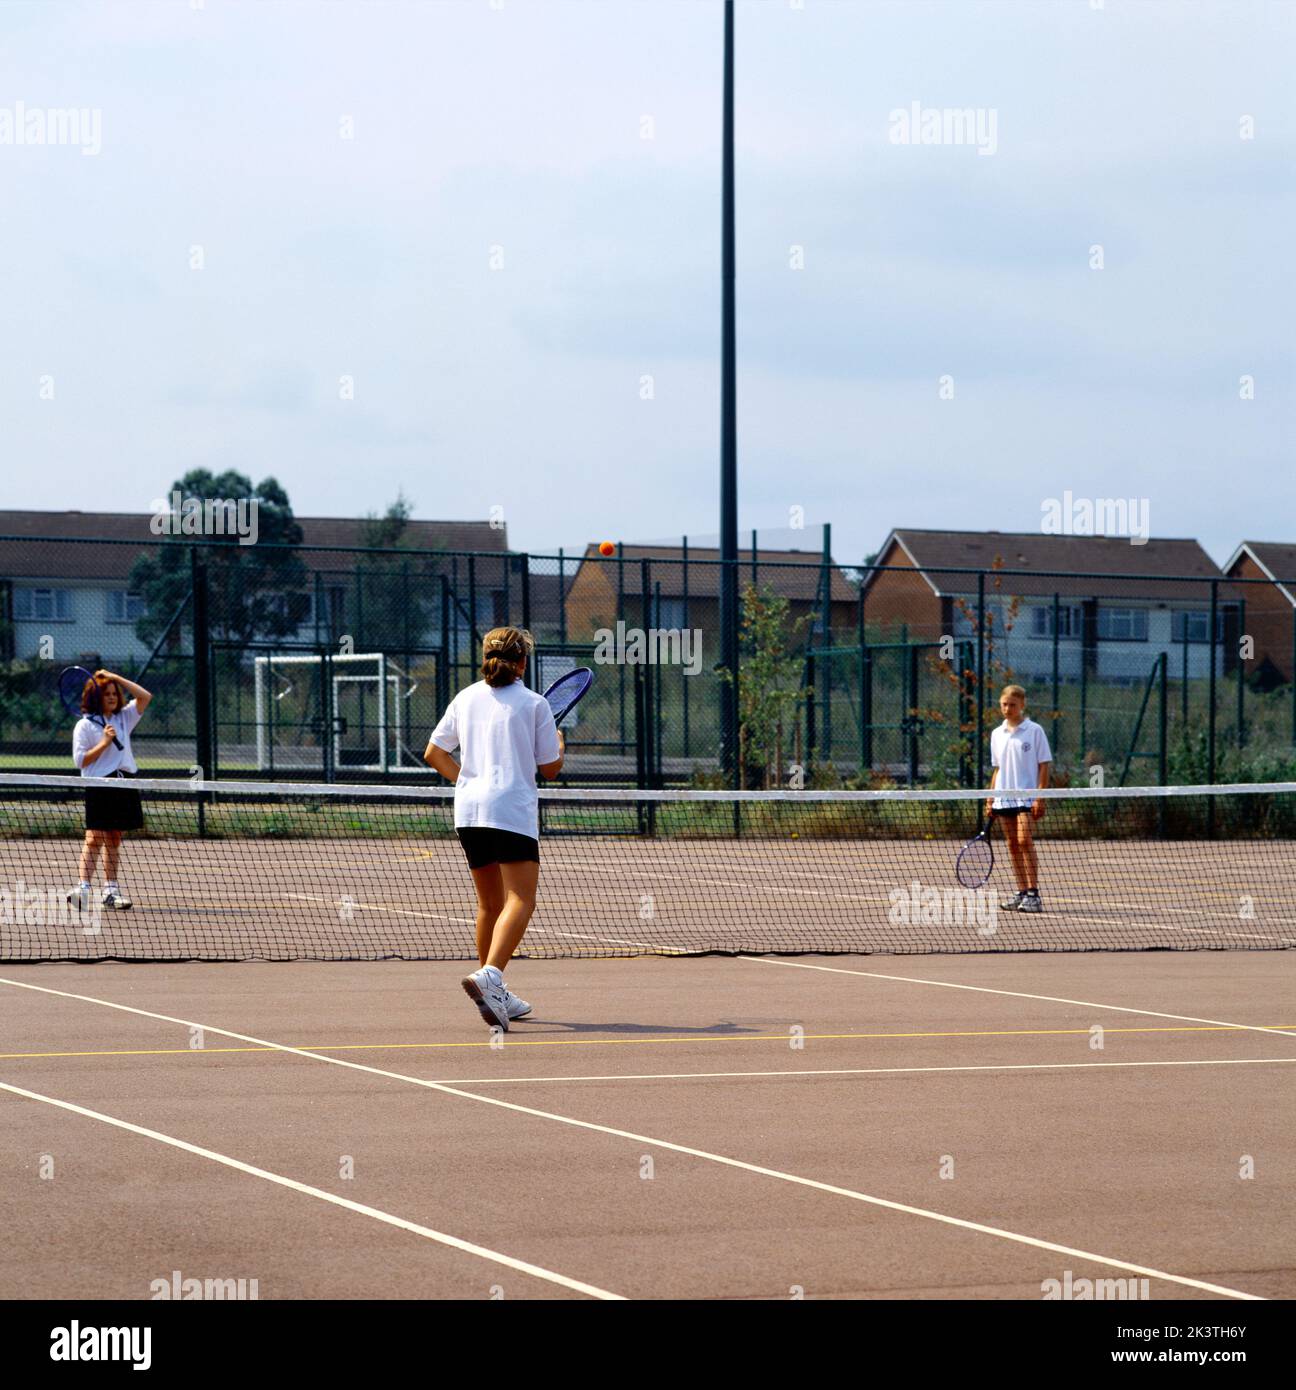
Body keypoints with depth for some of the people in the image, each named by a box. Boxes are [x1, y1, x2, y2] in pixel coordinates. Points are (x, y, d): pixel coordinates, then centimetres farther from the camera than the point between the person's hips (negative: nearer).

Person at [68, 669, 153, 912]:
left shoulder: (124, 718, 13)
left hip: (123, 784, 5)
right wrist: (104, 743, -14)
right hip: (99, 785, -5)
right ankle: (83, 888, -17)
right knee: (94, 837, -12)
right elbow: (80, 760, -6)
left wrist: (117, 678, 1)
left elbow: (145, 697, 5)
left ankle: (111, 890, 9)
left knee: (114, 839, 7)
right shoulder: (84, 725, -2)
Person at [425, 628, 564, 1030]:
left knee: (491, 902, 17)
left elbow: (433, 753, 14)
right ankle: (489, 977, -36)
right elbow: (550, 769, 4)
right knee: (520, 899, -13)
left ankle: (496, 995, 23)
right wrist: (559, 743, 24)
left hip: (469, 811, 6)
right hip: (513, 809, -6)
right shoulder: (534, 704, -1)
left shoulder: (465, 699, 11)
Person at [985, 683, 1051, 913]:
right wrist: (990, 799, 11)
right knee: (1013, 845, 5)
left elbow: (1044, 765, -4)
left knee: (1025, 841, -15)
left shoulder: (1034, 731, -3)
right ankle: (1021, 892, 9)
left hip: (1026, 796, -5)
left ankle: (1033, 894, -13)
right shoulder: (997, 734, 12)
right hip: (1004, 797, 5)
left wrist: (1040, 797, -12)